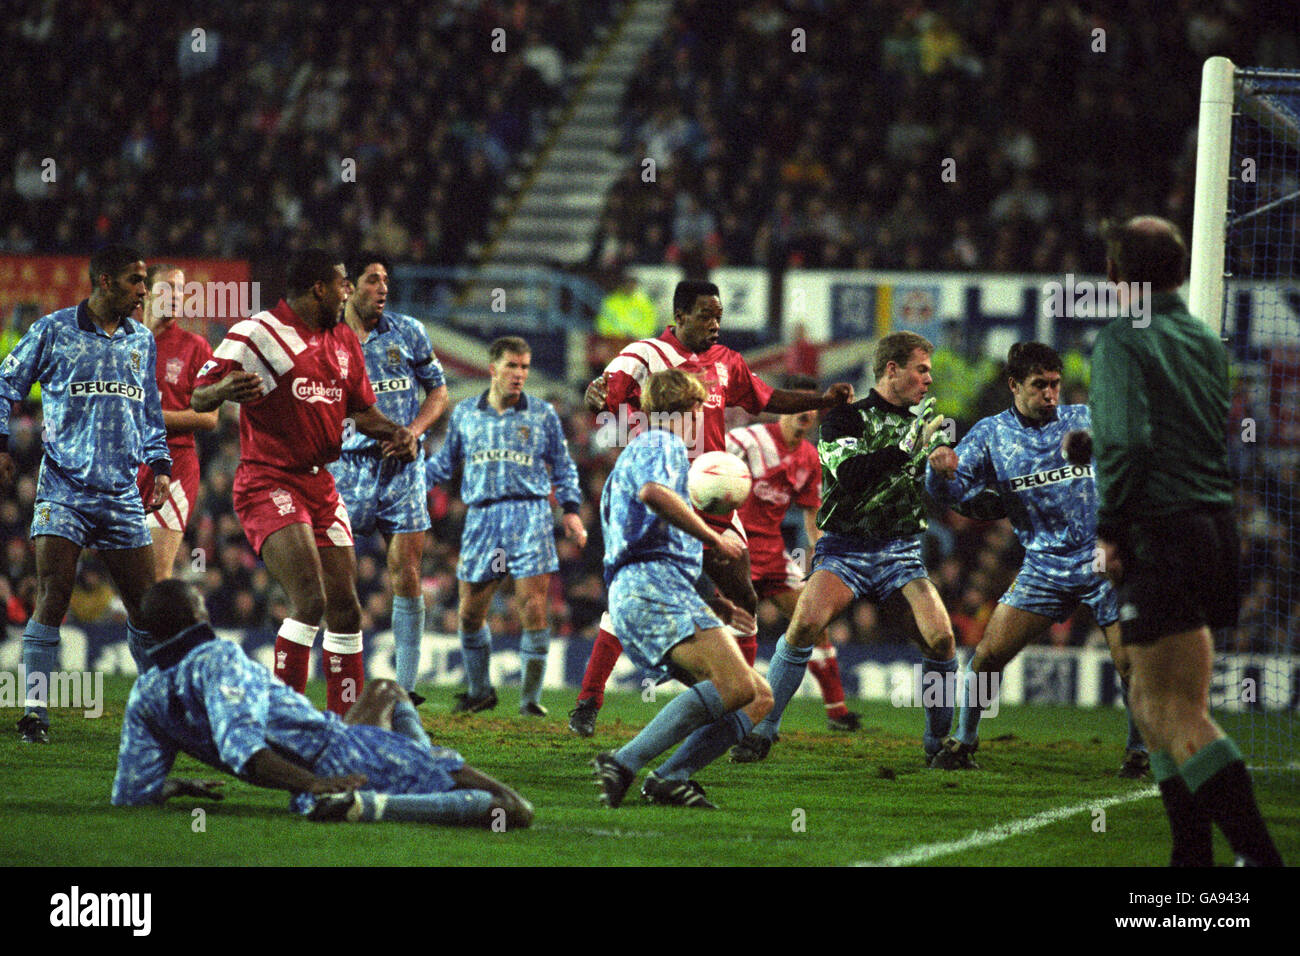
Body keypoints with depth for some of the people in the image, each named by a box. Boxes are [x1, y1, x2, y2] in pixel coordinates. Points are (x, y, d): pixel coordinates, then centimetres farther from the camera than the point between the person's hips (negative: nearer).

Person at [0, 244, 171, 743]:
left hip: (122, 494, 4)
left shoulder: (142, 340, 14)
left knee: (144, 605, 3)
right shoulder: (54, 330, 0)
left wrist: (159, 464, 14)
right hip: (63, 490, -4)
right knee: (52, 599, -14)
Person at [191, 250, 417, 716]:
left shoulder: (344, 342, 13)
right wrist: (222, 389, -37)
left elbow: (361, 410, 25)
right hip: (268, 483, -8)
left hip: (320, 484, 8)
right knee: (309, 598, -21)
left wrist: (398, 433, 4)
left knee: (345, 608, 6)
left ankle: (346, 721, 15)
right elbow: (198, 399, -13)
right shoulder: (256, 334, -11)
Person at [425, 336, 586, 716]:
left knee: (533, 608, -10)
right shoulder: (465, 414, 11)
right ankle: (479, 692, 22)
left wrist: (571, 509, 5)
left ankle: (531, 698, -1)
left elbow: (562, 467, 15)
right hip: (482, 519, 2)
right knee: (470, 613, 3)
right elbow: (445, 462, 23)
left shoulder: (542, 414, 8)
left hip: (529, 516, -2)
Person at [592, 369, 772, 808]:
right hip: (652, 585, -10)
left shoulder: (635, 452, 34)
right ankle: (623, 763, -33)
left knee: (759, 697, 1)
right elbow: (653, 492, -21)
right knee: (737, 685, -28)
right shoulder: (660, 444, 3)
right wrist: (714, 537, -11)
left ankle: (672, 777, -16)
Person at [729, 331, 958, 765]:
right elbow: (849, 474, -18)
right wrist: (904, 450, -23)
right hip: (845, 548, -3)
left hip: (901, 554, 3)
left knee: (940, 637, -18)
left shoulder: (918, 424, 14)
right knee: (805, 623, -27)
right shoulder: (845, 417, -1)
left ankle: (939, 742, 2)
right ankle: (762, 730, -13)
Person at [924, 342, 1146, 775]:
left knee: (1131, 662, -9)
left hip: (1103, 560, -1)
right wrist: (941, 471, -25)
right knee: (988, 654, -7)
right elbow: (951, 491, -3)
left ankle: (1137, 750, 12)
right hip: (1042, 567, 1)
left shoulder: (1085, 421, 2)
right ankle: (963, 742, 12)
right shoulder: (991, 434, 3)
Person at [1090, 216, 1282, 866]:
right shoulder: (1207, 343, 16)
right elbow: (1225, 439, 16)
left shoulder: (1123, 341, -8)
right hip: (1216, 528, 8)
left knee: (1176, 715, -9)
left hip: (1160, 534, -8)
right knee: (1151, 698, 18)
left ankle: (1259, 852, -18)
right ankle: (1193, 855, 16)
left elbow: (1126, 441, -19)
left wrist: (1109, 531, -13)